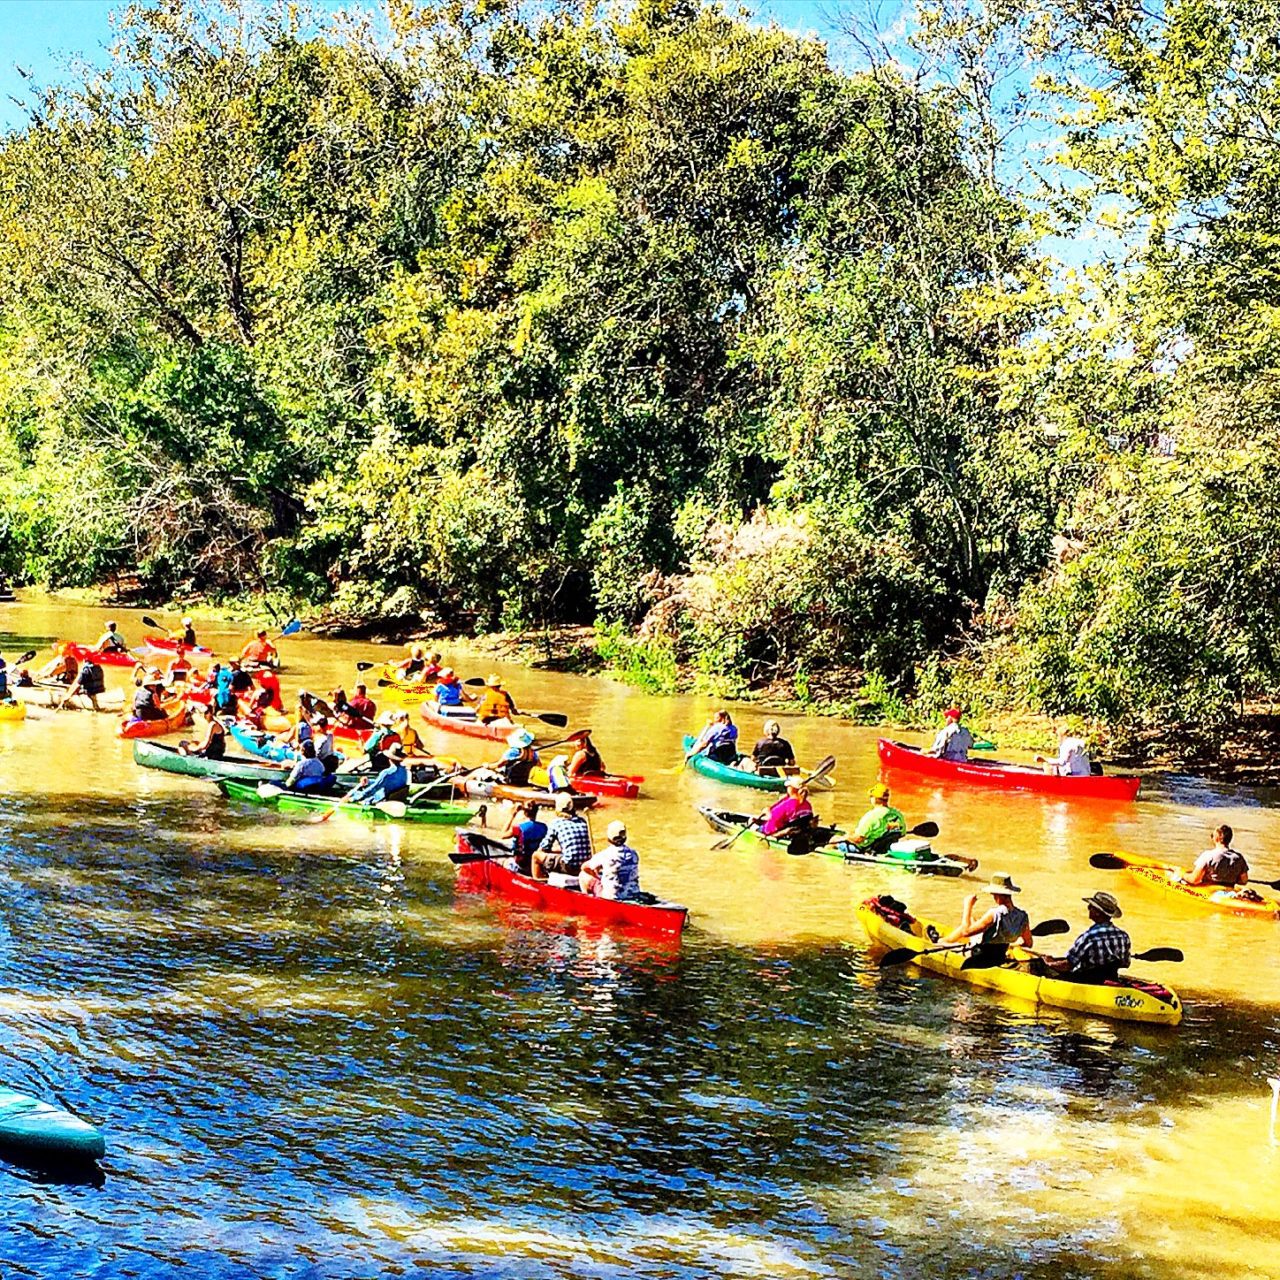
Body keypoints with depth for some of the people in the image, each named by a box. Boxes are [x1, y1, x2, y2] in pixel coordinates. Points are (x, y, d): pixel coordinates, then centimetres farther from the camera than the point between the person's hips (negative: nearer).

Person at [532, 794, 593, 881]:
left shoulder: (556, 823, -5)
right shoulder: (582, 821, 9)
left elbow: (544, 847, -1)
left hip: (569, 867, -6)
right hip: (584, 866, 6)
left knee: (536, 855, 13)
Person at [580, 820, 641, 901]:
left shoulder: (605, 855, -16)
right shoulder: (633, 853, -2)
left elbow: (584, 867, 0)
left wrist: (597, 875, 21)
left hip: (613, 896, -5)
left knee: (583, 875, 12)